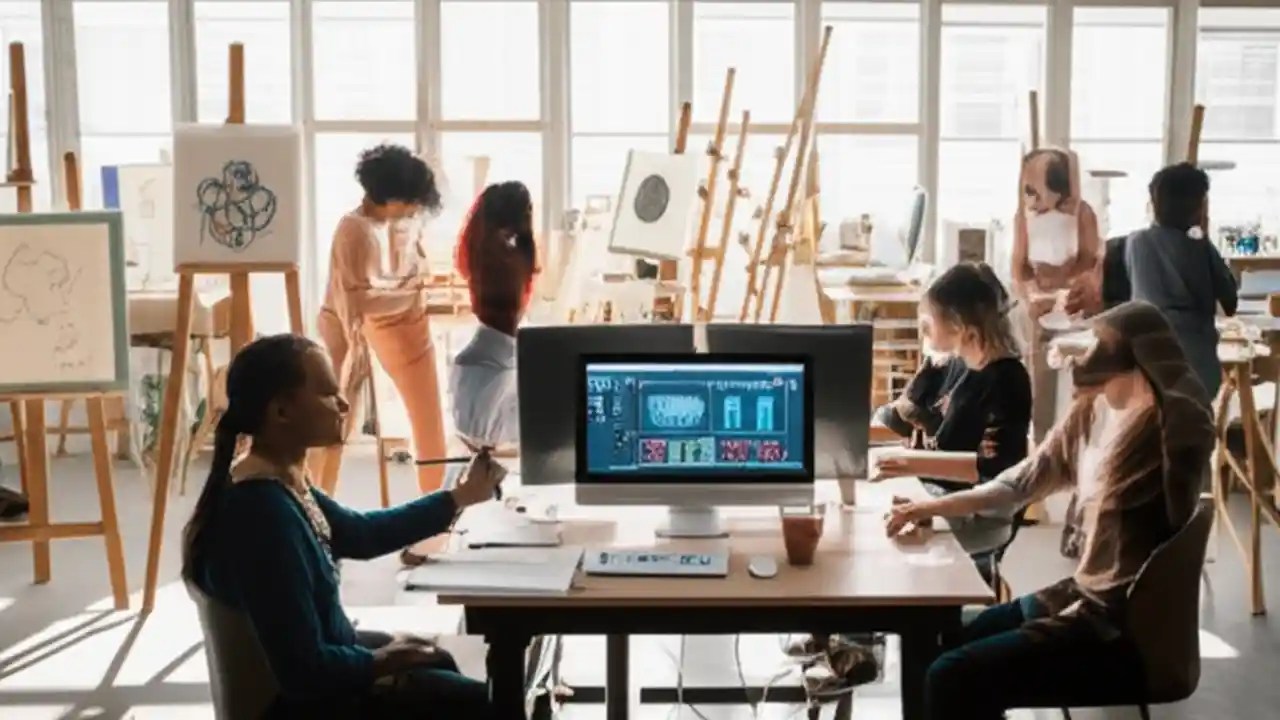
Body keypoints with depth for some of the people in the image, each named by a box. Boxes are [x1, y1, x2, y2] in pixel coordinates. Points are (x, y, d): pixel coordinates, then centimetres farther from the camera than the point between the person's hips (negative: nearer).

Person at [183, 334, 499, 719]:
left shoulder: (281, 481, -4)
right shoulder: (264, 509, -34)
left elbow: (360, 533, 14)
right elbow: (305, 670, -32)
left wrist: (460, 497, 12)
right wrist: (378, 661, -14)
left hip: (317, 656, 9)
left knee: (438, 663, 29)